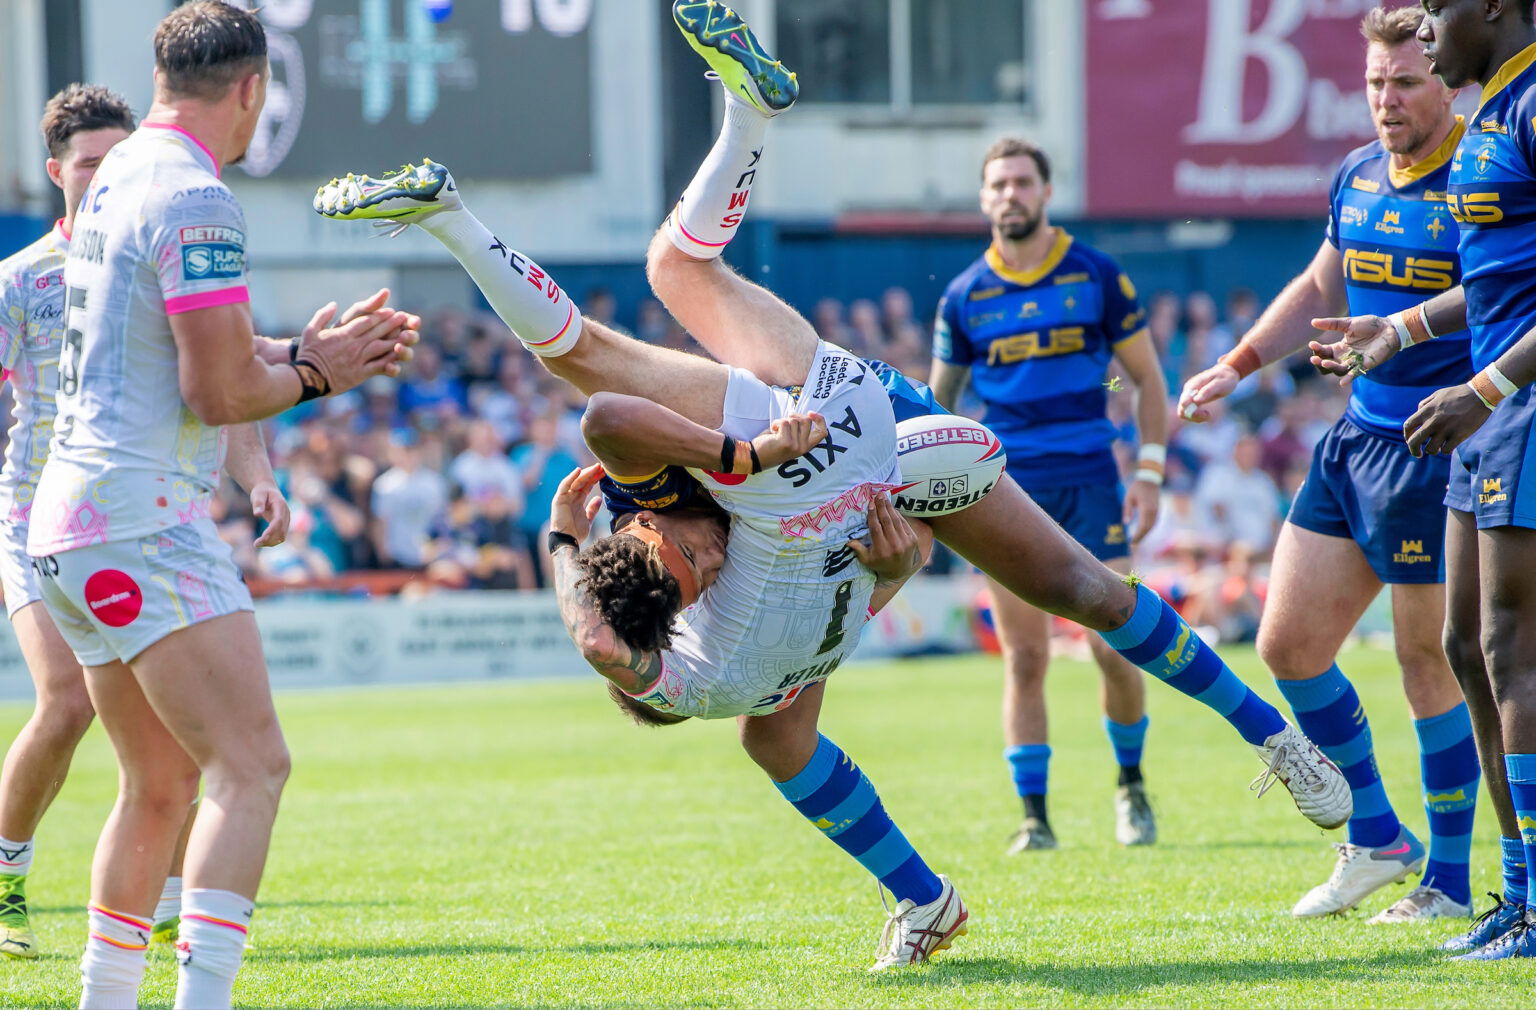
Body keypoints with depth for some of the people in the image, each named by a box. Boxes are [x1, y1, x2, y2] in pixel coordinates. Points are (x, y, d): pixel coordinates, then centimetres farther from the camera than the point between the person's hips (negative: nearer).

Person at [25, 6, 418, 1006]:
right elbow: (221, 391, -15)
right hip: (144, 523, -10)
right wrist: (314, 374, 3)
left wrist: (300, 350, 17)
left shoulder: (117, 180, 17)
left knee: (162, 787, 18)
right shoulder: (196, 200, -13)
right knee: (253, 767, -15)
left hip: (74, 527, 10)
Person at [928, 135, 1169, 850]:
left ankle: (1131, 784, 18)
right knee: (1025, 660, -2)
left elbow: (1147, 377, 7)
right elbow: (939, 399, 15)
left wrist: (1149, 474, -2)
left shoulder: (1099, 277, 2)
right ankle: (1033, 815, 5)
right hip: (1008, 489, 1)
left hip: (1090, 480, -1)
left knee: (1116, 648, -5)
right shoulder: (965, 296, 6)